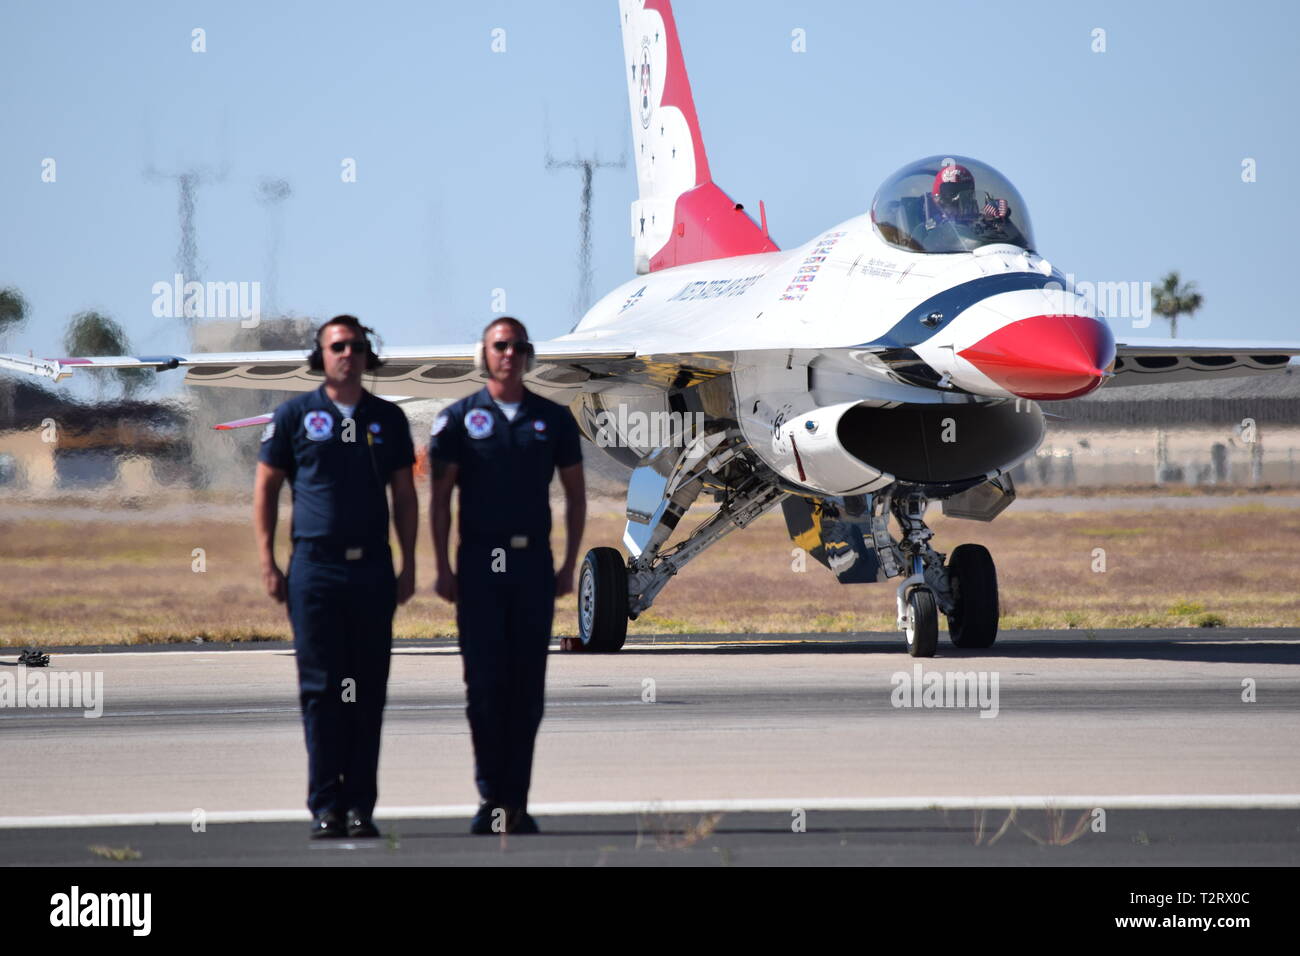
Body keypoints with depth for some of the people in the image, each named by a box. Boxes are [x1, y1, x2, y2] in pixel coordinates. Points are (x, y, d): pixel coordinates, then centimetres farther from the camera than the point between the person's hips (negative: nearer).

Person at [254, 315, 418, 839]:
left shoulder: (388, 418, 11)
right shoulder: (296, 415, 4)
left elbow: (404, 495, 15)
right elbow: (265, 487, 6)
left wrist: (408, 565, 8)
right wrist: (267, 563, -1)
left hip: (373, 569, 2)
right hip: (315, 566, -2)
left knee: (369, 691, 2)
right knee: (320, 688, -3)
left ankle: (361, 804, 6)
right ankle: (326, 806, 1)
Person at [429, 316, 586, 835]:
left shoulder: (553, 419, 8)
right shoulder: (459, 418, 3)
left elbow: (575, 494, 12)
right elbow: (440, 496, 2)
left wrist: (569, 565, 5)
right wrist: (442, 567, -4)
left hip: (534, 563, 2)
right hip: (480, 562, -2)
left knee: (528, 684, 1)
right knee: (484, 682, -3)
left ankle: (517, 800, 5)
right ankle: (491, 797, 3)